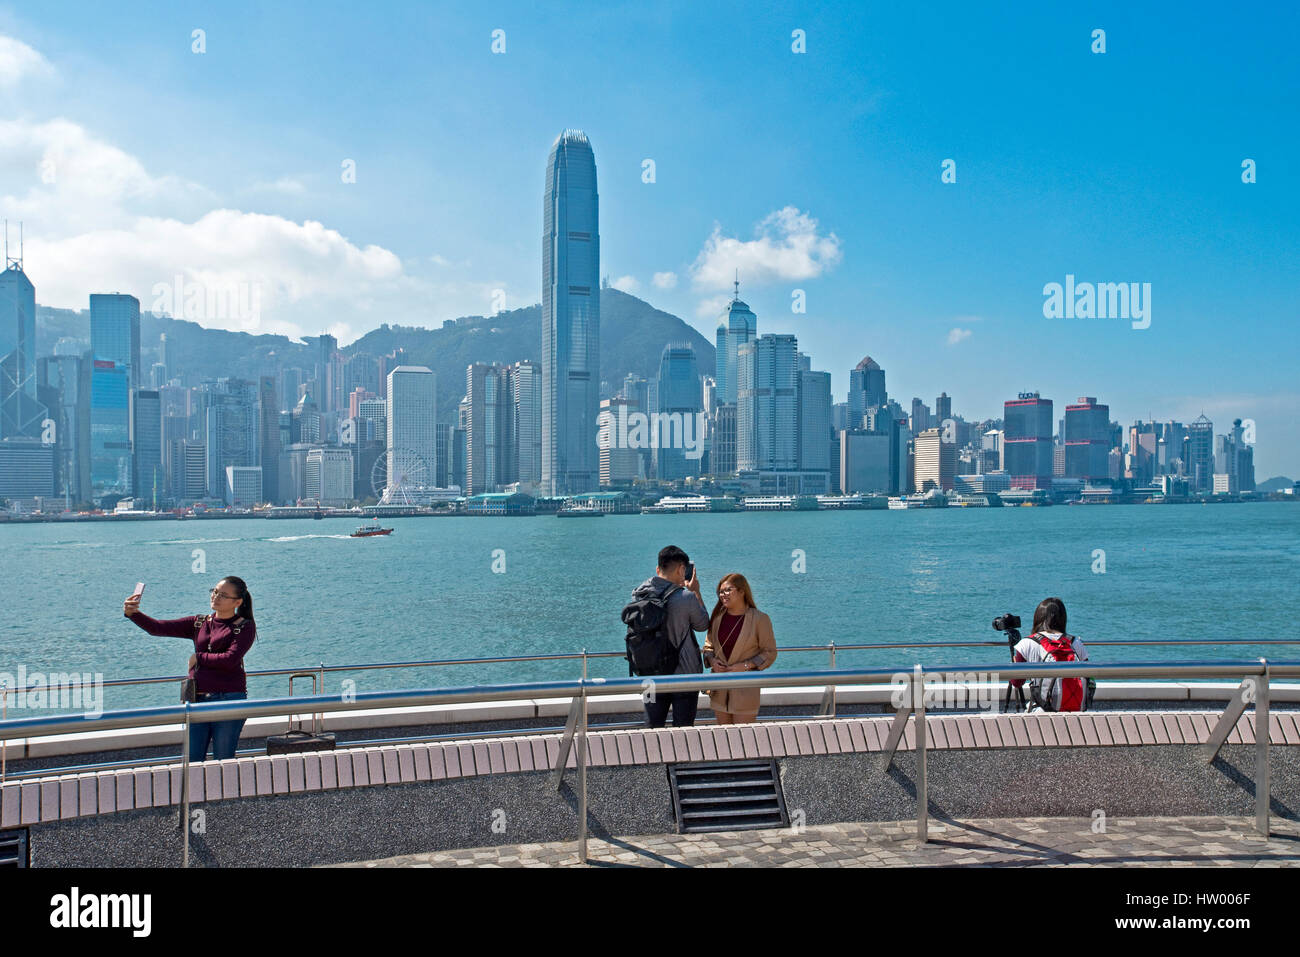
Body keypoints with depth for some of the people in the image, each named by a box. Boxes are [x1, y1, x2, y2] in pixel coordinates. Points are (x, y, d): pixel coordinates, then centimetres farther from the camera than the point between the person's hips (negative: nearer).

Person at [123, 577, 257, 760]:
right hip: (197, 700, 5)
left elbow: (230, 660, -13)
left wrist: (199, 658, -2)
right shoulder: (198, 623, 15)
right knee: (191, 762, 5)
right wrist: (132, 613, -11)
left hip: (229, 700, -4)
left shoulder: (245, 627, 1)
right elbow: (159, 628, 4)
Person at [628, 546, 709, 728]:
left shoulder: (638, 594, -5)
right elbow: (702, 624, -2)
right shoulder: (686, 597, -19)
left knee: (652, 728, 13)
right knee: (683, 729, 8)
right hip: (684, 675, -4)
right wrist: (696, 592, 8)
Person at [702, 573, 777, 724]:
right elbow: (708, 645, 16)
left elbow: (770, 653, -3)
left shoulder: (760, 619, -7)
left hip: (746, 688, -4)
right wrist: (712, 660, -5)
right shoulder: (717, 616, 6)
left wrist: (746, 666, -15)